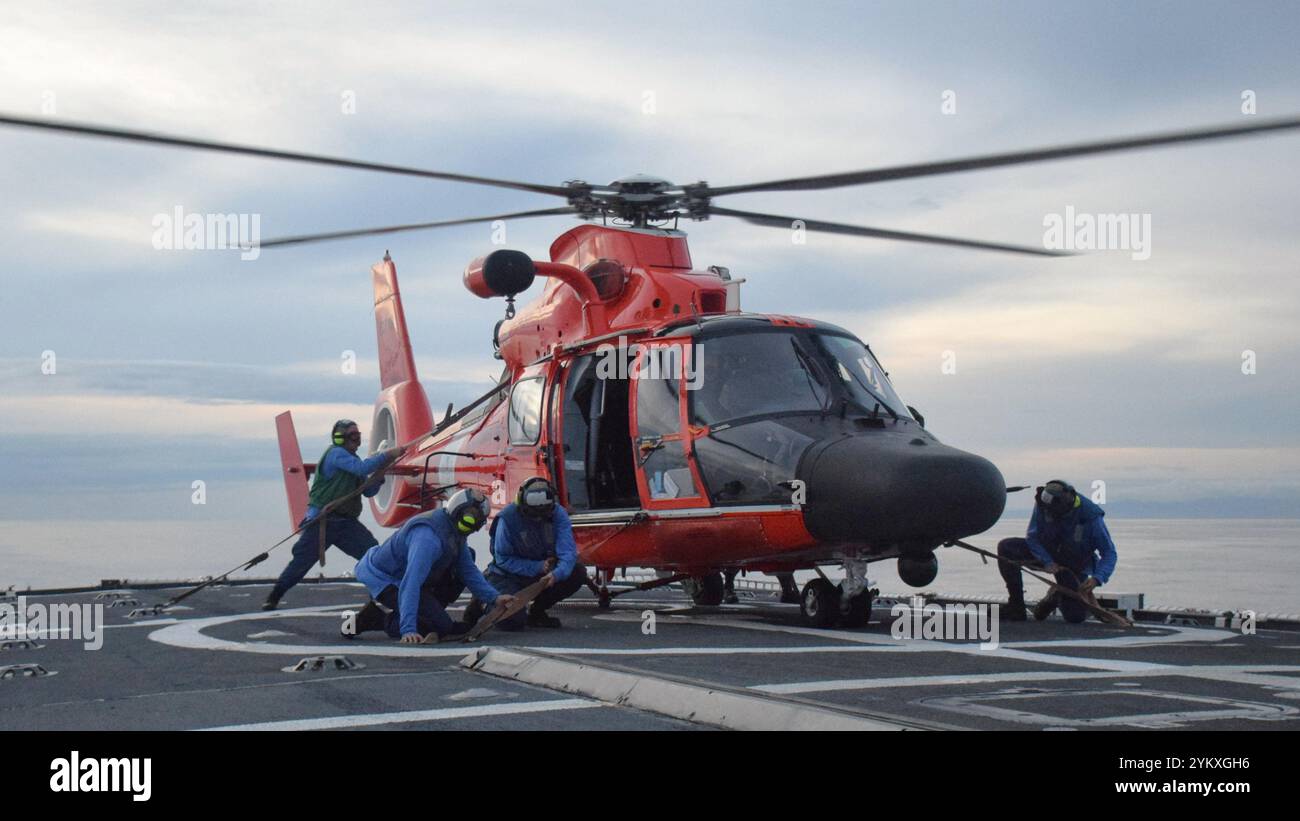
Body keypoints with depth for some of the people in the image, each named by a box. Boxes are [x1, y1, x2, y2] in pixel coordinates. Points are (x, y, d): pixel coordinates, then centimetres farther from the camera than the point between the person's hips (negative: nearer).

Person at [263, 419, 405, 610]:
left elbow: (367, 491, 15)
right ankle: (273, 597, 10)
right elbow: (362, 468, -26)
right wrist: (388, 455, -23)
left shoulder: (352, 459, 16)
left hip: (346, 522, 7)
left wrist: (379, 477, -4)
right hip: (322, 521, -7)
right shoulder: (336, 454, -10)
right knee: (302, 561, -3)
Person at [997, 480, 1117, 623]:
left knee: (1076, 616, -14)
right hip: (1047, 553, 2)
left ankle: (1057, 597, 25)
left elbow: (1109, 553, -23)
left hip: (1074, 567, -2)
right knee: (1006, 547, -22)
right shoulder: (1042, 503, -25)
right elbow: (1032, 536, -13)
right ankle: (1016, 607, -13)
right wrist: (1047, 562, -27)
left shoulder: (1090, 517, -32)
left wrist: (1097, 578, -39)